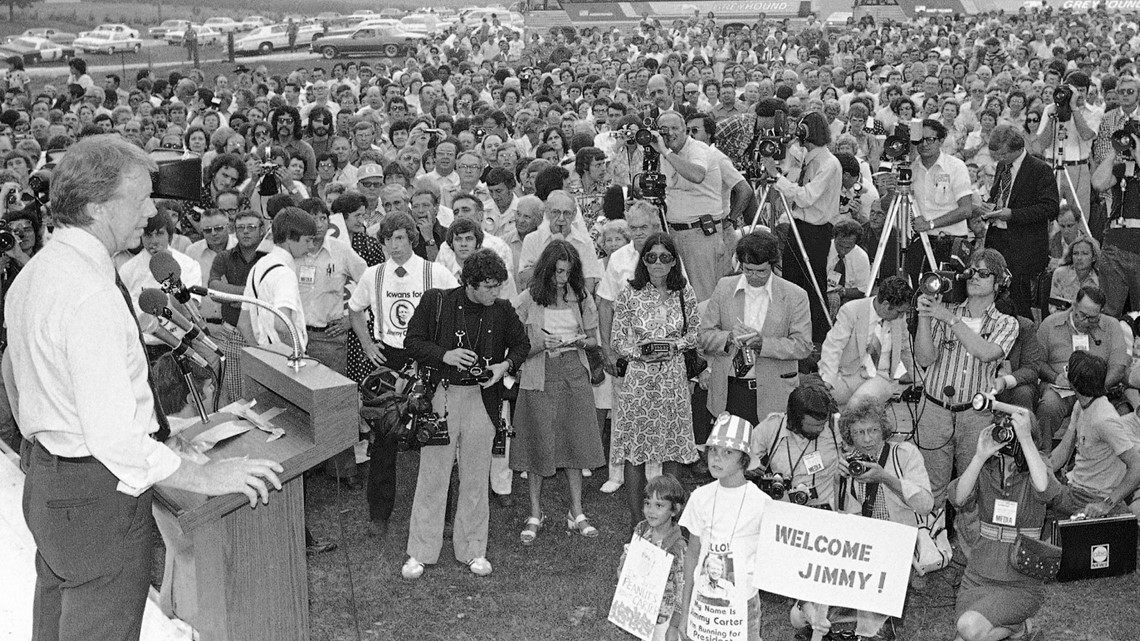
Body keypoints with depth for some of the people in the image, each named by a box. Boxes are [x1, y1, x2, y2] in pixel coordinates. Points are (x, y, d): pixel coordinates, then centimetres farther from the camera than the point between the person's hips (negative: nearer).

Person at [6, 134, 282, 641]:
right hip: (98, 495, -10)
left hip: (44, 476, 10)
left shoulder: (32, 274, 6)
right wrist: (204, 476, -22)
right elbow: (114, 438, -30)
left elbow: (18, 383, 16)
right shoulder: (90, 297, -26)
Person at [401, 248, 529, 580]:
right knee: (432, 475, 2)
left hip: (481, 398, 2)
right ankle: (420, 552, 13)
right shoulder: (436, 303, -6)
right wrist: (444, 355, -17)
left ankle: (473, 550, 22)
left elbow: (521, 343, 15)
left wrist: (505, 365, -4)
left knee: (476, 477, 9)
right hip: (440, 394, -2)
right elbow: (412, 341, -1)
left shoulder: (502, 311, 2)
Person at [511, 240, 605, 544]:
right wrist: (538, 344, -17)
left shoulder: (582, 297, 5)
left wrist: (580, 341, -6)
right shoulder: (528, 299, -3)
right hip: (539, 376, -2)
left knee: (575, 441, 5)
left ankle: (576, 513, 15)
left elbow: (593, 338, 15)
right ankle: (535, 515, 12)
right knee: (538, 444, 1)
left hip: (574, 373, 3)